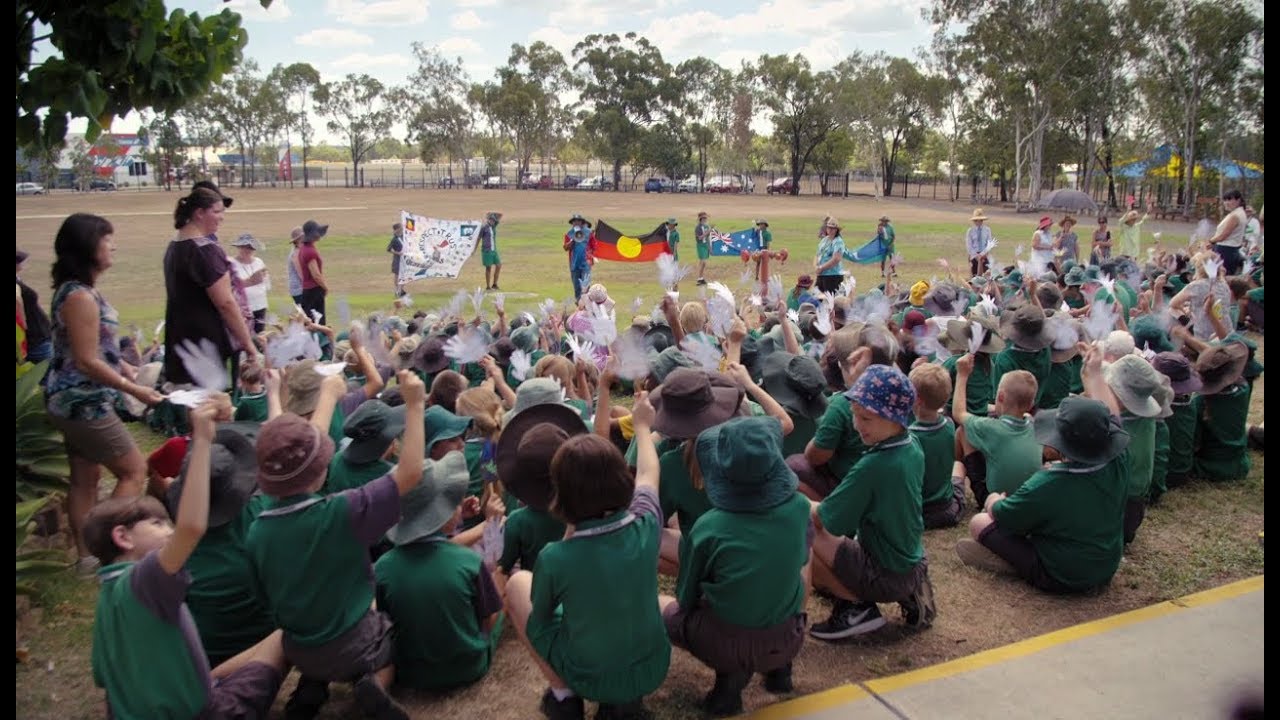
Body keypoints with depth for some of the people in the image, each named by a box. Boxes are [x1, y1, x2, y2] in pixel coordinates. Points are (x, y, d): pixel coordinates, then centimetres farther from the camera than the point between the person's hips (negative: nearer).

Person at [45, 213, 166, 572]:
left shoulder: (78, 290, 9)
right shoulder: (80, 296, -22)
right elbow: (87, 361, -23)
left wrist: (129, 373, 20)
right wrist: (134, 390, -18)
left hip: (78, 401, 10)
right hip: (84, 403, -10)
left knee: (85, 478, 15)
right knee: (134, 470, -1)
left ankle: (87, 554, 24)